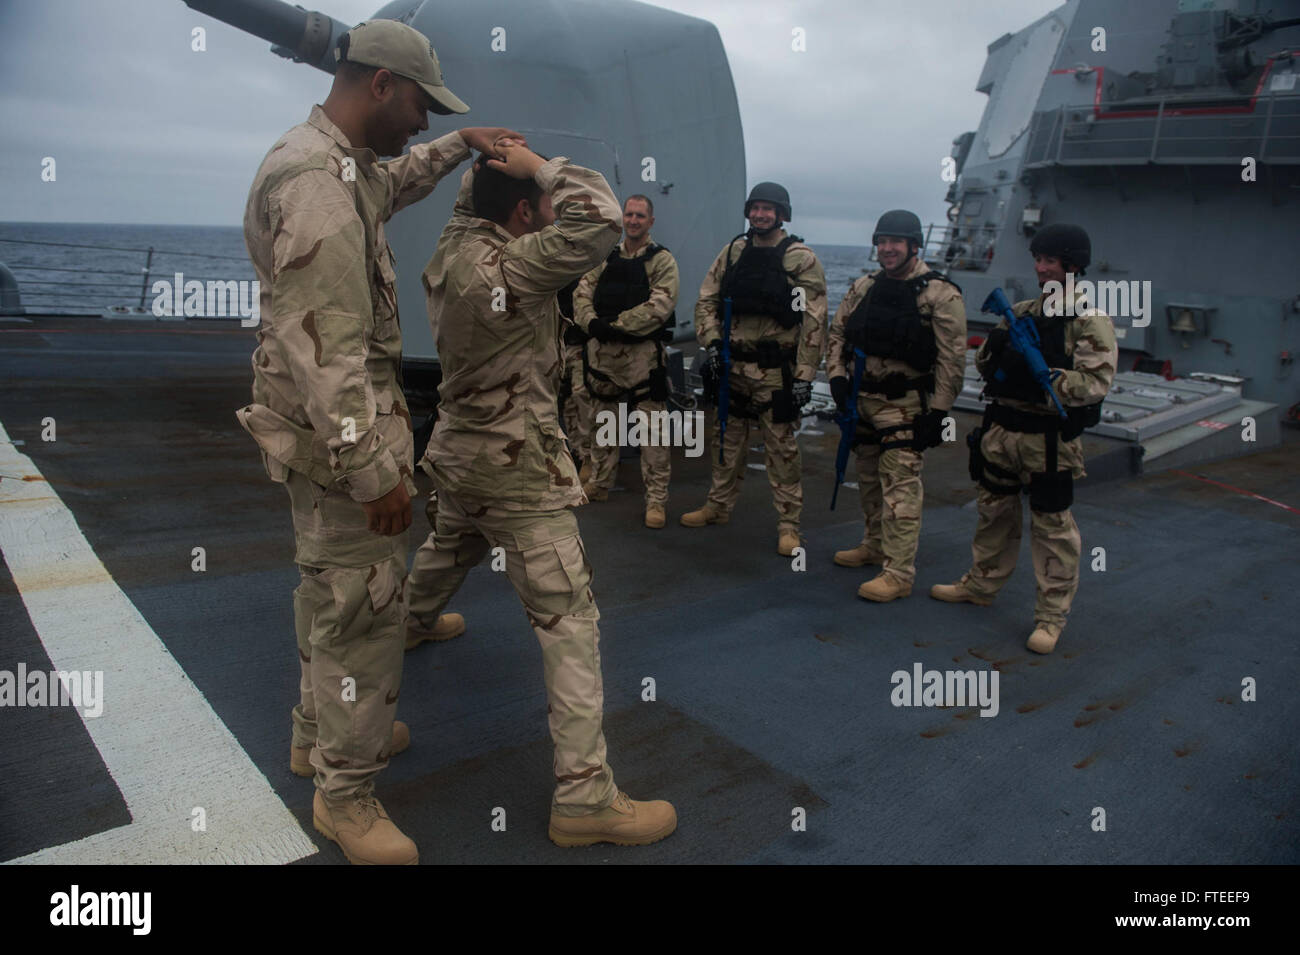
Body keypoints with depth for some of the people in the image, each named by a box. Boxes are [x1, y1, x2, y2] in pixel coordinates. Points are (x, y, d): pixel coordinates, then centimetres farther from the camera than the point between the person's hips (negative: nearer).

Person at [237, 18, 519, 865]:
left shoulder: (338, 164, 12)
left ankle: (322, 733, 41)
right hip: (341, 437, -11)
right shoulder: (317, 180, -21)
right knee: (364, 608, -1)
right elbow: (325, 348, -28)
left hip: (328, 433, 11)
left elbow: (396, 182, 38)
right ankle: (347, 791, 16)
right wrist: (375, 470, -27)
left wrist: (463, 144, 29)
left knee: (334, 592, 22)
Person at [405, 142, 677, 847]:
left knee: (447, 547, 37)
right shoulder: (504, 267, -23)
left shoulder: (453, 247, 2)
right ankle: (583, 798, -5)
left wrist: (491, 157, 8)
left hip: (460, 449, 9)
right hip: (515, 469, -9)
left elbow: (470, 195, 24)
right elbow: (600, 218, -30)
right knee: (569, 621, -7)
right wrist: (538, 165, -16)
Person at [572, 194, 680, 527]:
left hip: (643, 353, -5)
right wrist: (592, 322, -15)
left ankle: (656, 498, 4)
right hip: (603, 350, 5)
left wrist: (618, 324, -19)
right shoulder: (605, 258, 15)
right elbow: (582, 293, 6)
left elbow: (660, 306, -14)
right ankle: (599, 483, 31)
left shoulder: (662, 260, -1)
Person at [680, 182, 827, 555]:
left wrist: (804, 375, -13)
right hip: (733, 365, 5)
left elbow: (814, 322, -9)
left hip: (776, 370, -5)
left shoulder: (801, 259, -6)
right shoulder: (733, 252, 8)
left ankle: (788, 524, 10)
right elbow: (706, 300, 13)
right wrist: (711, 342, -2)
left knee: (781, 448, 0)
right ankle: (718, 507, 31)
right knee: (727, 440, 15)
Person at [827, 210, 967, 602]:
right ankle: (876, 545, 36)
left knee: (899, 487, -9)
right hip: (862, 398, 7)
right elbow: (838, 332, 16)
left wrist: (938, 413, -15)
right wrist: (837, 376, 1)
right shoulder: (864, 287, 8)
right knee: (869, 479, 18)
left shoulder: (940, 295, -11)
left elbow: (951, 359, -12)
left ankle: (898, 573, -4)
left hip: (904, 405, -7)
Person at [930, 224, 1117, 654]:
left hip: (1051, 440, -6)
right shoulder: (1019, 313, 11)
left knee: (1052, 526, 2)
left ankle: (1052, 614, 12)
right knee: (994, 511, 18)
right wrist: (993, 348, -7)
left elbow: (1096, 382, -17)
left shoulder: (1090, 322, -7)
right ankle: (981, 584, 36)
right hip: (1001, 430, 6)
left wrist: (1047, 379, -29)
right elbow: (983, 365, 15)